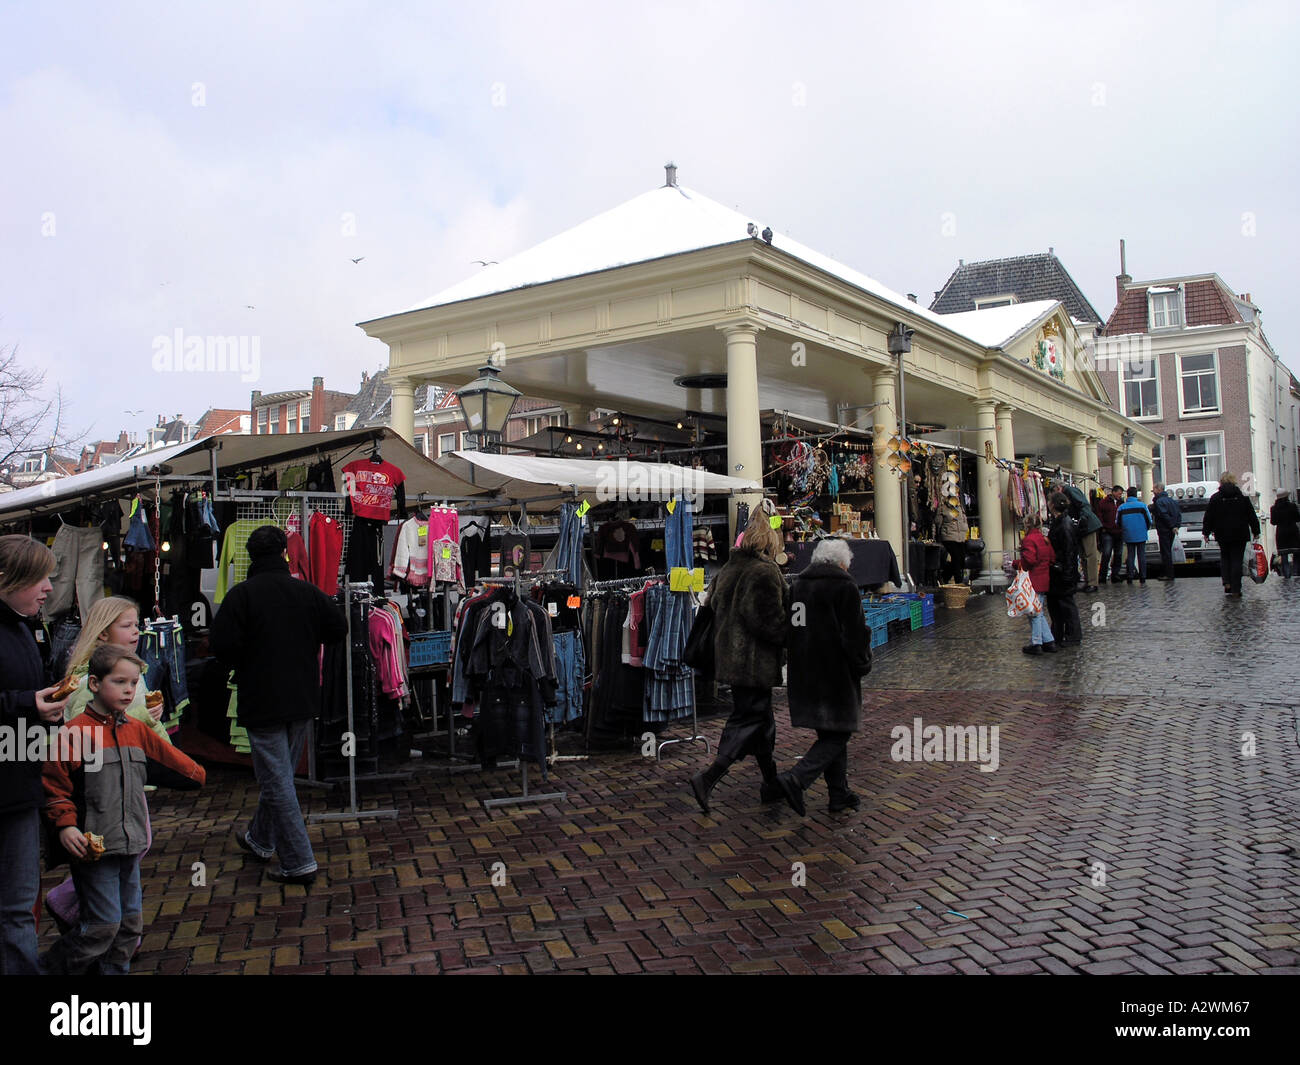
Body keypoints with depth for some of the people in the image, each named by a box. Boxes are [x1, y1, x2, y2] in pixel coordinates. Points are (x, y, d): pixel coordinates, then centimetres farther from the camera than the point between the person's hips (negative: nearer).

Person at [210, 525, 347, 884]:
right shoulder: (308, 592, 0)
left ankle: (299, 862, 0)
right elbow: (338, 629, 1)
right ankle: (260, 839, 39)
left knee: (276, 781, 0)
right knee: (280, 773, 21)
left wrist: (241, 665, 4)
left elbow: (223, 645, -17)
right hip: (303, 700, 5)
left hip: (262, 702, -5)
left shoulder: (241, 594, -12)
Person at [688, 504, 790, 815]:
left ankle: (771, 783, 28)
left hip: (730, 655, 9)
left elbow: (713, 605, 16)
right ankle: (707, 779, -9)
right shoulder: (764, 572, -18)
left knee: (761, 718, 18)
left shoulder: (729, 567, 8)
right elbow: (770, 620, -20)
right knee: (749, 719, -2)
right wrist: (788, 640, -5)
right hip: (754, 660, -9)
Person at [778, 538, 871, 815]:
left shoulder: (797, 585, 11)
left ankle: (839, 794, 19)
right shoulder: (844, 587, -10)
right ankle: (795, 779, -15)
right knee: (838, 735, 0)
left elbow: (788, 628, 16)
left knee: (830, 733, 16)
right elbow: (855, 634, -12)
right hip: (834, 674, -7)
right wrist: (862, 665, 2)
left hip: (804, 675, 8)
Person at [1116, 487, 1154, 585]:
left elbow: (1118, 523, 5)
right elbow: (1149, 521, 0)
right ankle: (1142, 578, 3)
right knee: (1141, 556, 4)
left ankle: (1130, 578, 2)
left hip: (1128, 537, 1)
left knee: (1130, 556, 6)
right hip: (1141, 536, -1)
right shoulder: (1142, 505, -5)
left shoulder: (1121, 507, -1)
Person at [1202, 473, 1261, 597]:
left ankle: (1227, 583, -1)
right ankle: (1236, 590, -2)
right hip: (1240, 535, 0)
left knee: (1225, 558, 17)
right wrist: (1255, 531, 13)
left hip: (1222, 535, 0)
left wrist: (1206, 532, 8)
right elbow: (1252, 516, 6)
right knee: (1237, 560, 1)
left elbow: (1208, 517, 0)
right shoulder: (1242, 497, 1)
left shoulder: (1215, 498, -2)